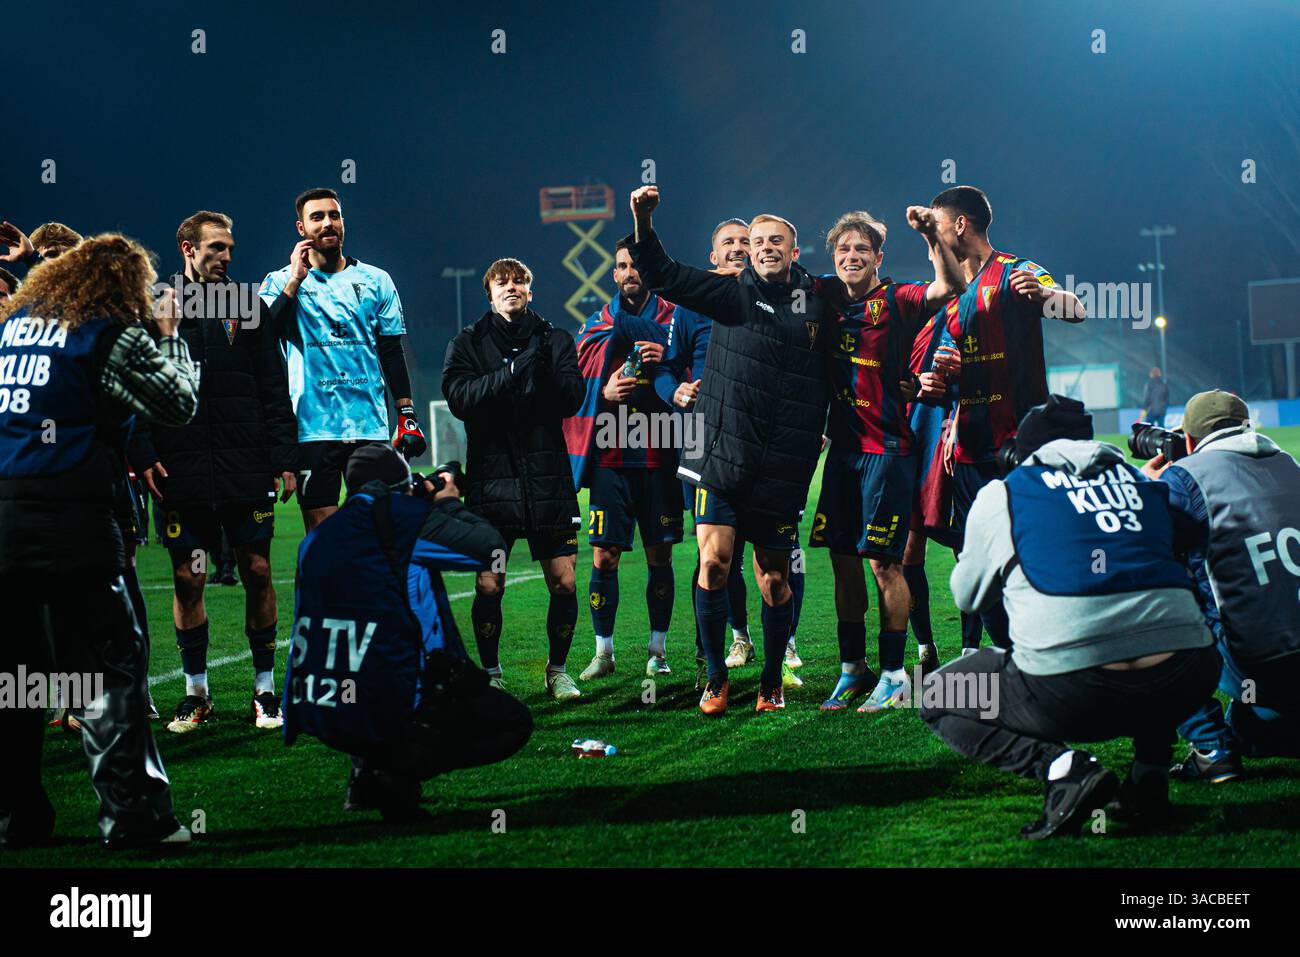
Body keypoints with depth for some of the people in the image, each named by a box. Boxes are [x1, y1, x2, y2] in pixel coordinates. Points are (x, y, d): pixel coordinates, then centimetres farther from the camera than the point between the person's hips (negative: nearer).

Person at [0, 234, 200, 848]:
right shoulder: (110, 333, 0)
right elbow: (179, 403, 4)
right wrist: (169, 337, 18)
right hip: (68, 519, -6)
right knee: (112, 663, -1)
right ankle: (132, 814, -4)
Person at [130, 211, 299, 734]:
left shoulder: (246, 308, 8)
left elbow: (274, 390, 7)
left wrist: (283, 457, 0)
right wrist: (143, 455, -6)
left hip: (246, 470, 1)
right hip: (181, 472, -1)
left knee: (257, 573, 2)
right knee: (188, 579, 3)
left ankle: (265, 688, 13)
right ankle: (196, 692, 14)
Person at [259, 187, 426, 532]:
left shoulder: (376, 280, 11)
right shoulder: (281, 281, 6)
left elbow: (392, 352, 14)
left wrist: (407, 415, 7)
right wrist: (295, 280, -13)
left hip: (370, 425, 2)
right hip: (313, 425, -2)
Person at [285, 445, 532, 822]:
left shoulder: (315, 538, 14)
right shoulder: (402, 516, -5)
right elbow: (491, 549, -4)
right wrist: (449, 504, 13)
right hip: (388, 707, -7)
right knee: (514, 723, 11)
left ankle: (367, 769, 16)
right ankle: (403, 767, -9)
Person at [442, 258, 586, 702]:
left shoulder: (556, 340, 11)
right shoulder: (467, 344, 8)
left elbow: (573, 398, -3)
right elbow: (459, 397, -9)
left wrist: (545, 373, -21)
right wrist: (511, 373, -20)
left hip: (548, 478, 1)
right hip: (491, 479, -1)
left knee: (563, 582, -1)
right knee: (488, 586, -4)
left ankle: (558, 669, 19)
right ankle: (491, 673, 13)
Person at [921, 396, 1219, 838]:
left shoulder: (1002, 493, 16)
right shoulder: (1147, 484, 24)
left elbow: (967, 596, 29)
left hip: (1070, 694, -4)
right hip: (1184, 682, 4)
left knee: (937, 698, 21)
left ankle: (1061, 767, -3)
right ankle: (1149, 773, 16)